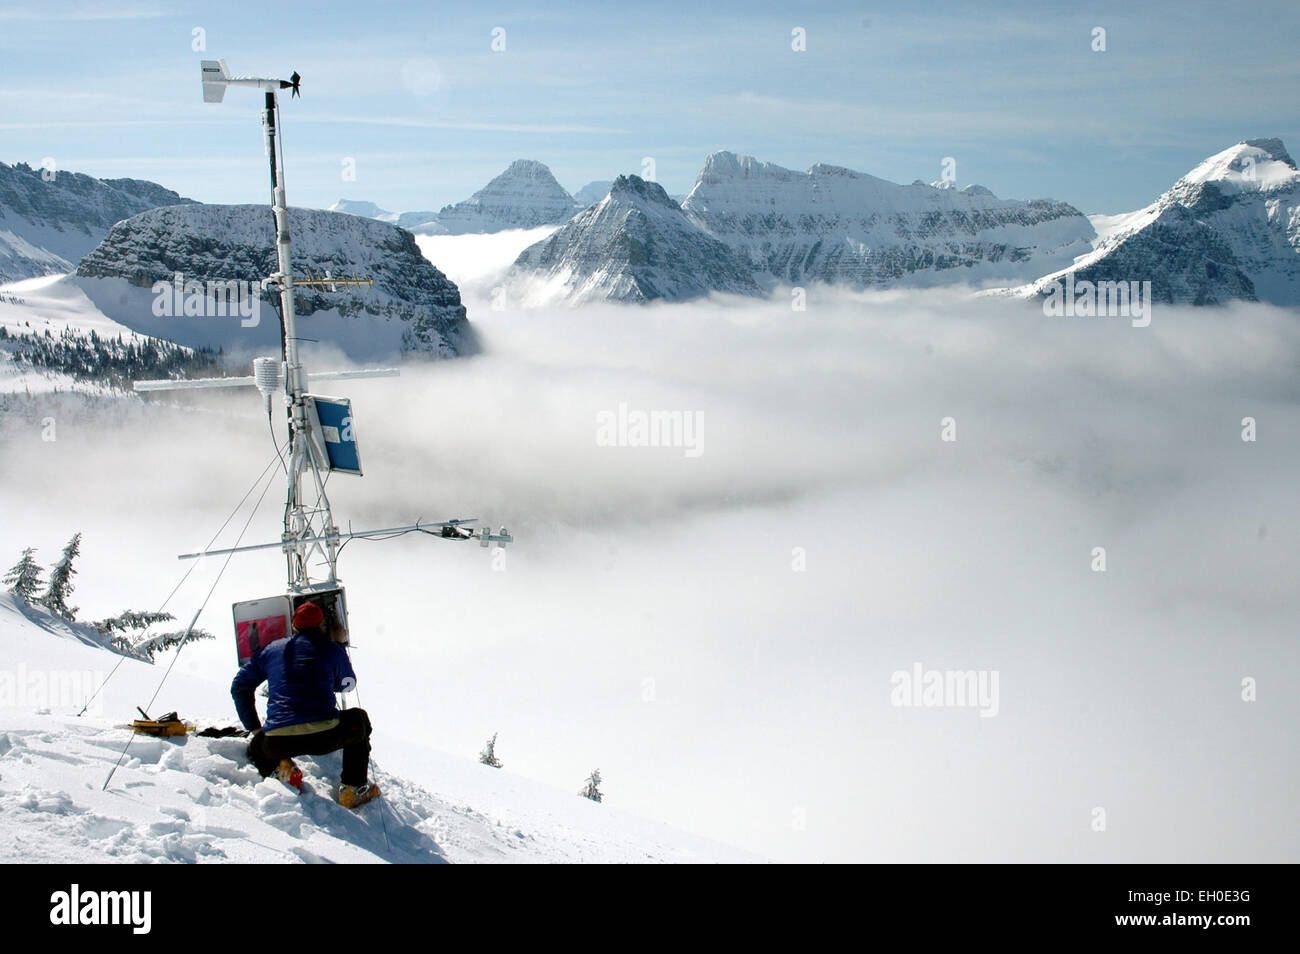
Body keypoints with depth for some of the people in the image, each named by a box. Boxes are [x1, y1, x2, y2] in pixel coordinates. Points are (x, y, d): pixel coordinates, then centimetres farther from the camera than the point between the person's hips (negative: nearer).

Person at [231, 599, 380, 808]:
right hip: (324, 736, -2)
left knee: (257, 746, 38)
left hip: (278, 742, 2)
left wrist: (254, 728, 27)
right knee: (359, 719, 31)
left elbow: (240, 687, 20)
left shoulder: (270, 650, 17)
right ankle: (353, 788, 21)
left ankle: (278, 767, 5)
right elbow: (347, 684, 29)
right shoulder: (332, 649, 10)